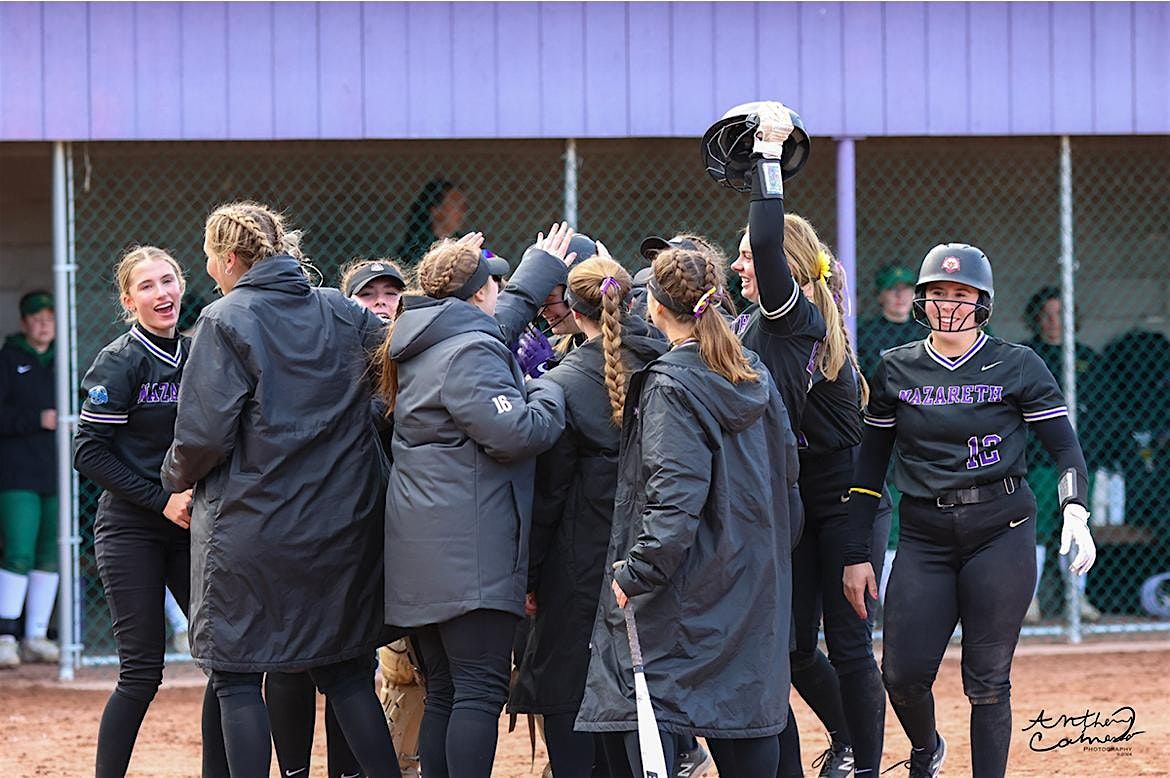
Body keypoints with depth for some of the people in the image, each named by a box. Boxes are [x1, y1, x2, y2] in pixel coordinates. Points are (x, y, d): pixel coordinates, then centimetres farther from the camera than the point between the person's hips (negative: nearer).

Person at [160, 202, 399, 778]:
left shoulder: (226, 321, -10)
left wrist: (176, 476, 4)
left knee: (236, 677, 3)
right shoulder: (343, 314, 6)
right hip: (344, 527, 5)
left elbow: (204, 434, -14)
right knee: (347, 674, 13)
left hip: (251, 528, -5)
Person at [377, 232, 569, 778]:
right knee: (482, 691, -11)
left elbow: (499, 323, 35)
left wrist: (539, 267, 41)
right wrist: (549, 394, -3)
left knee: (443, 692, 12)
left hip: (424, 549, 10)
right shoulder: (471, 353, -12)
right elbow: (514, 431, -22)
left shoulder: (419, 350, 18)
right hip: (470, 549, -10)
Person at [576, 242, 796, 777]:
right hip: (750, 579, 8)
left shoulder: (669, 386, -13)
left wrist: (639, 568, -20)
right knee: (744, 708, 12)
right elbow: (786, 463, 17)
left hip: (682, 588, -8)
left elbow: (675, 491, -22)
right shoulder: (754, 376, 8)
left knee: (639, 715, -7)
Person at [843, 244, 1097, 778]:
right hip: (923, 537, 2)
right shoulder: (896, 370, 8)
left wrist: (1075, 513, -20)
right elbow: (869, 466, 11)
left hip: (1001, 533, -2)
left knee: (988, 682, -2)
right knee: (903, 675, -5)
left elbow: (1065, 449, -2)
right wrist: (857, 555, 6)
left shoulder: (1018, 367, 2)